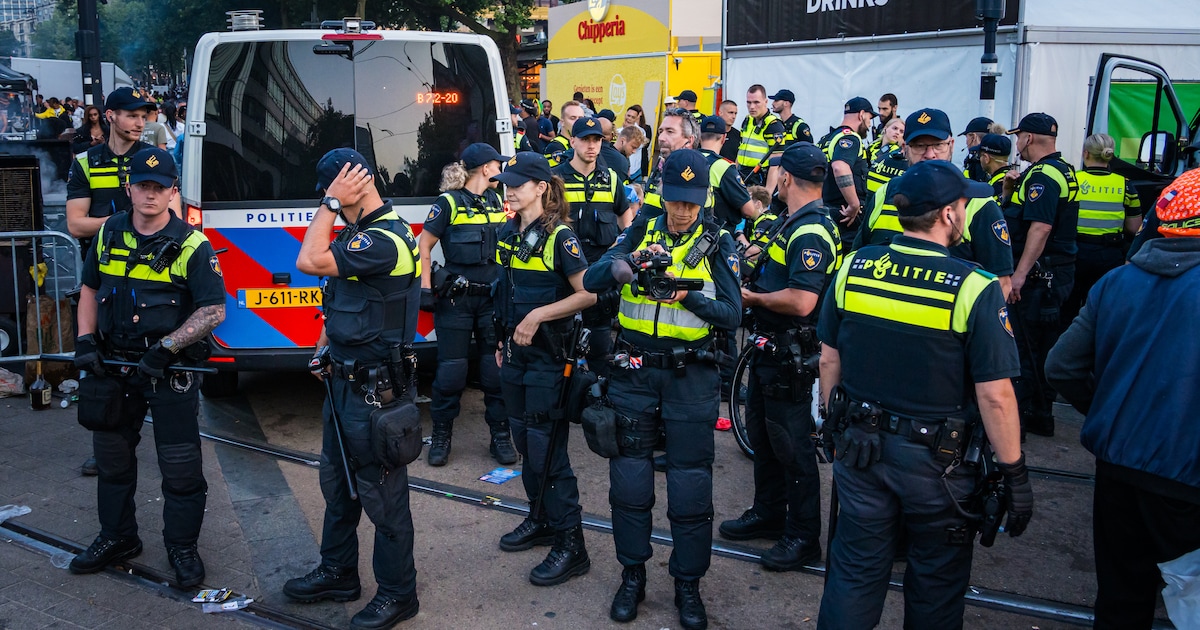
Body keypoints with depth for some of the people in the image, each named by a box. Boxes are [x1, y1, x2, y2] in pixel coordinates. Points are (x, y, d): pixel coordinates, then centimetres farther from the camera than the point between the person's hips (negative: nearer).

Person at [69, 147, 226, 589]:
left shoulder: (191, 246, -11)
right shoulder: (108, 234, 4)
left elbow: (213, 310, -14)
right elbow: (89, 289, 15)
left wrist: (166, 347, -21)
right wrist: (85, 341, 2)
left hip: (170, 370, -5)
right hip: (114, 364, 5)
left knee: (180, 466, 1)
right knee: (111, 455, 17)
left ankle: (182, 547, 18)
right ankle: (117, 537, 36)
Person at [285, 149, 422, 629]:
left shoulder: (385, 240, -23)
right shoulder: (359, 234, 9)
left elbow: (310, 261, -30)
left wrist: (331, 202, -20)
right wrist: (324, 349, 9)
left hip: (373, 388, -10)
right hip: (343, 379, 10)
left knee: (382, 494, 2)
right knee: (337, 481, 22)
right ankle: (338, 572, 39)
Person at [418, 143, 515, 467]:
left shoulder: (496, 201, 11)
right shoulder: (449, 202, -6)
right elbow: (424, 246, -3)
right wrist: (425, 289, -9)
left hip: (492, 296, 5)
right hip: (456, 298, -4)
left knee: (496, 368, 4)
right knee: (451, 369, 0)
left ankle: (500, 436, 15)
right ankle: (441, 436, 15)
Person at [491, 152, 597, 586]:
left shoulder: (559, 236, -14)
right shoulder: (508, 234, 9)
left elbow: (588, 293, -21)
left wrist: (538, 316, -22)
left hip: (548, 355, -8)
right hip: (516, 352, 8)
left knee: (546, 447, -6)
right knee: (525, 440, 15)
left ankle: (571, 546, 2)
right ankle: (541, 520, 32)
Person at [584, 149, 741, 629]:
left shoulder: (718, 244, 0)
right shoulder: (641, 231, 3)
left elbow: (732, 314, -7)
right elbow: (591, 281, -6)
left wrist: (687, 296, -22)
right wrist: (617, 266, -26)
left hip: (691, 378, -1)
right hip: (633, 372, 2)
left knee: (690, 485, 3)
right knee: (629, 478, 9)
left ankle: (688, 585, 20)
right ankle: (632, 576, 26)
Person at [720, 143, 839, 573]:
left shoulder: (810, 232, -22)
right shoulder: (792, 223, 11)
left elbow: (801, 301, -32)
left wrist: (753, 298, -18)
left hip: (792, 354, -11)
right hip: (769, 346, 11)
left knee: (792, 444, 0)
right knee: (762, 434, 20)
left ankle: (803, 537, 13)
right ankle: (768, 513, 36)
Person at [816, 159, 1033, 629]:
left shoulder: (854, 267, -6)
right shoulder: (975, 289, -19)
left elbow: (828, 359, 3)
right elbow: (995, 396, -17)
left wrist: (834, 422, 17)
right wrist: (1014, 473, -6)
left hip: (859, 447, 4)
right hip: (937, 462, -3)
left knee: (855, 571, 18)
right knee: (935, 586, 18)